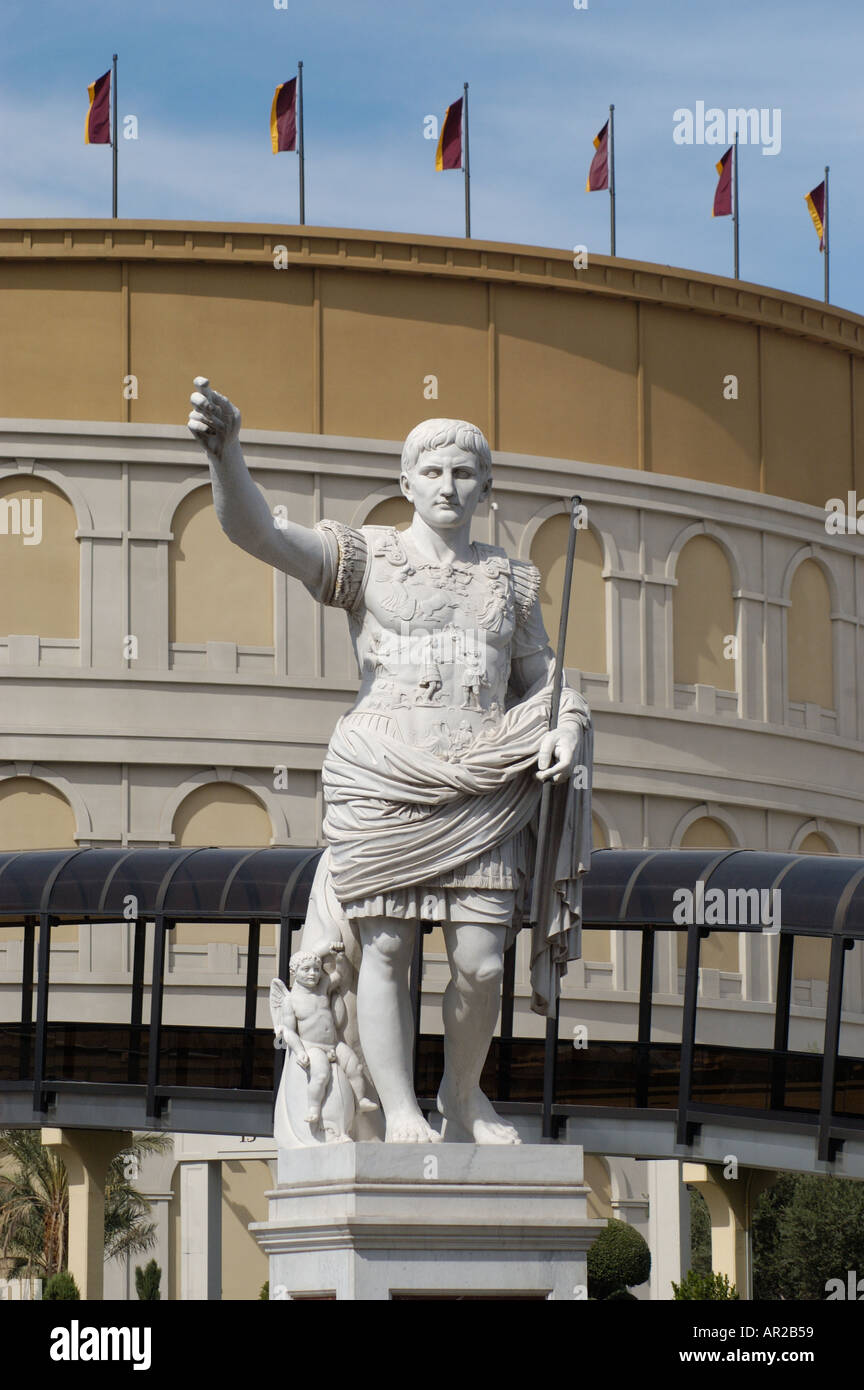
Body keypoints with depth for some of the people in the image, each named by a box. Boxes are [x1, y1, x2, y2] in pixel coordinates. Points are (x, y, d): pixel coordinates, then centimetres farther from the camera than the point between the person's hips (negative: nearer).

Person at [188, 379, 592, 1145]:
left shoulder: (509, 580, 17)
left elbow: (538, 681, 23)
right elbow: (256, 531, -8)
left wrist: (563, 727, -1)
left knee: (481, 961, -4)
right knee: (385, 947, -10)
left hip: (480, 790, 3)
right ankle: (401, 1114, -4)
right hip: (386, 787, -2)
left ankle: (463, 1097, 19)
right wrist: (226, 450, -27)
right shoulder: (364, 557, 6)